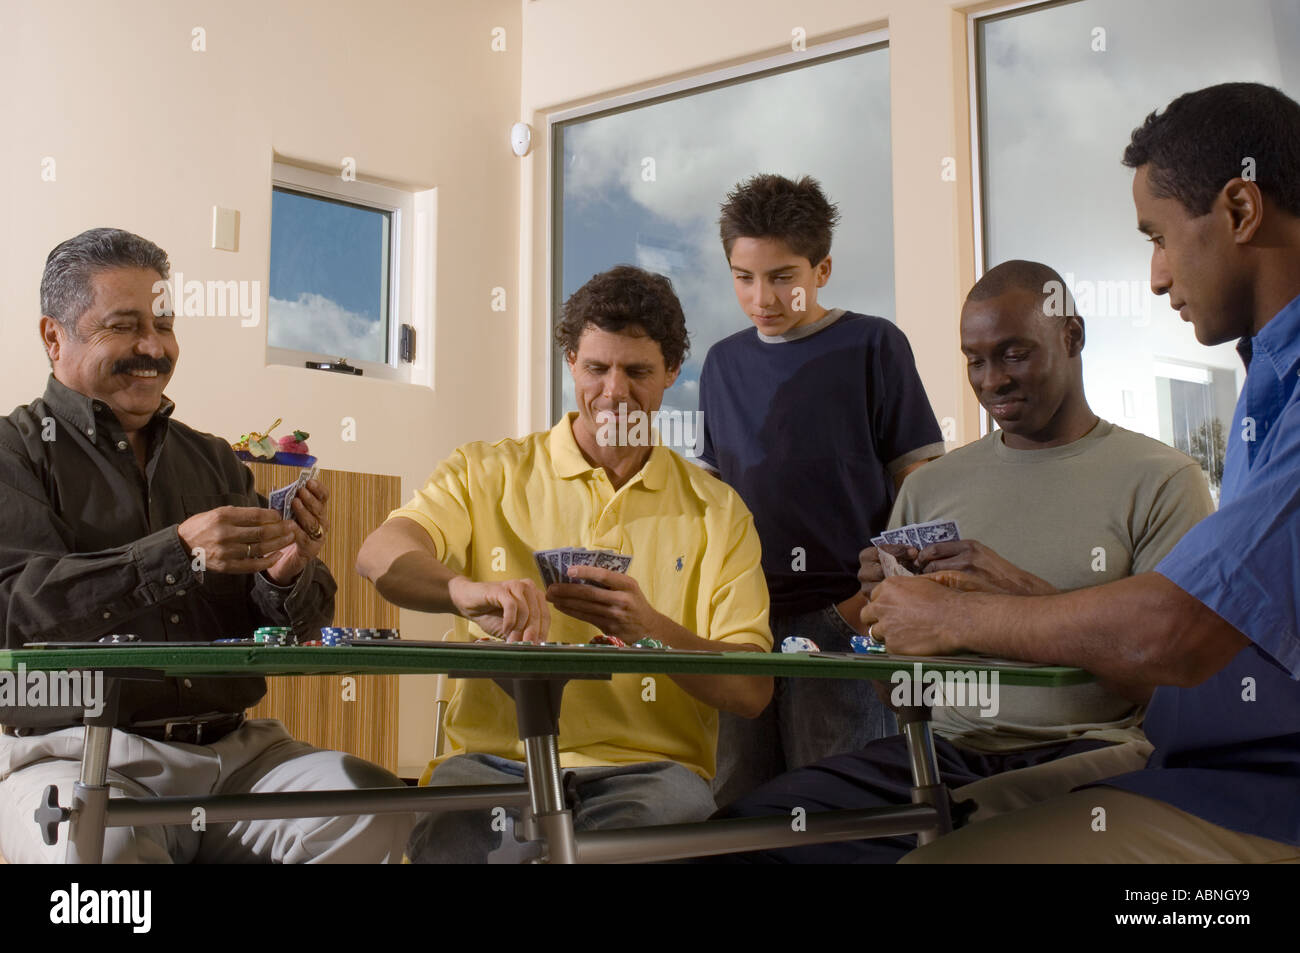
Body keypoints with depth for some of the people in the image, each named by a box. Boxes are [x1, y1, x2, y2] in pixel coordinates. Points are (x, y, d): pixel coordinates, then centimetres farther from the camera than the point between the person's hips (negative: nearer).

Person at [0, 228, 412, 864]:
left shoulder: (214, 461, 19)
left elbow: (293, 629, 16)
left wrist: (287, 577, -8)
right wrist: (177, 554, -22)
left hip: (232, 747, 6)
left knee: (379, 807, -19)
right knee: (105, 840, -38)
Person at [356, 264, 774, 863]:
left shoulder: (716, 511, 13)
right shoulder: (487, 475, 13)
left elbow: (753, 691, 4)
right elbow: (380, 556, -7)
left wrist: (652, 630, -16)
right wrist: (467, 590, -30)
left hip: (645, 764, 2)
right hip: (496, 758, -1)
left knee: (678, 800, -34)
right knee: (447, 833, -35)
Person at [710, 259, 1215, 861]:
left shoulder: (1161, 479, 4)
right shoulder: (929, 488, 17)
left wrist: (1022, 591, -18)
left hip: (1089, 749, -5)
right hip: (943, 749, 5)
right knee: (742, 826, -18)